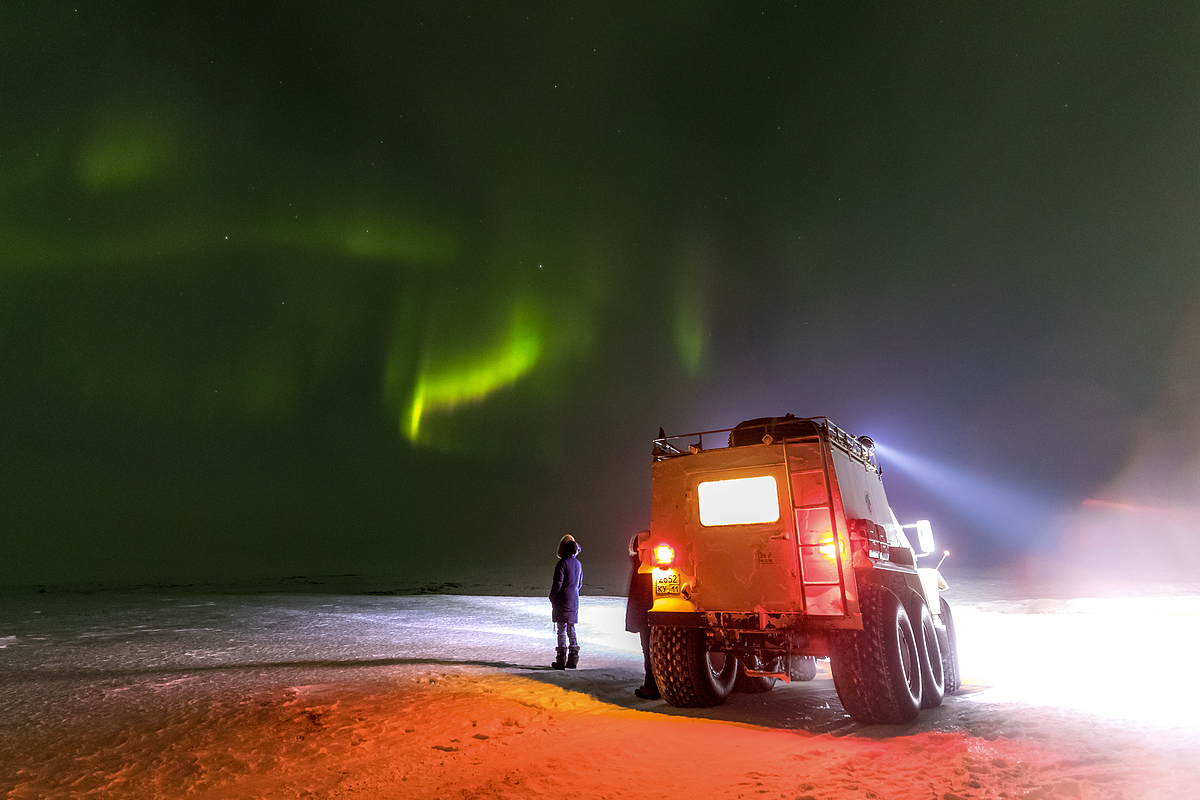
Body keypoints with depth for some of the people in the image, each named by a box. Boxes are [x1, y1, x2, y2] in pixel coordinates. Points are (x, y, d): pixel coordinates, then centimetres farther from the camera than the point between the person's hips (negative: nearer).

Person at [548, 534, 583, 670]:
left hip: (562, 600, -7)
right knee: (571, 629, 12)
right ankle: (573, 659, 13)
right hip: (574, 600, 7)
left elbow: (558, 583, -15)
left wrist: (552, 598, -2)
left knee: (561, 629, -2)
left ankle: (561, 659, 0)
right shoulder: (578, 564, 10)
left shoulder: (562, 563, -13)